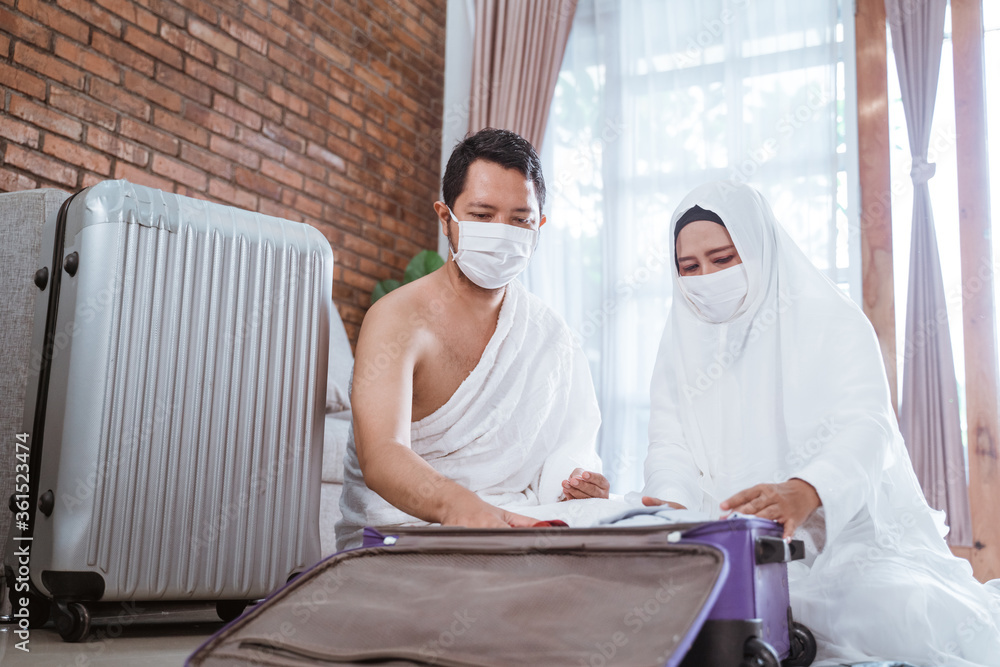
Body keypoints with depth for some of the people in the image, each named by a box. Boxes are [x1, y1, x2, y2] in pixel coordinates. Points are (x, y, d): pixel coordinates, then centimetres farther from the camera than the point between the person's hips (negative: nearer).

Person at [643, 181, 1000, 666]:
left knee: (903, 614, -31)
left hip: (846, 531, -2)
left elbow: (866, 429, -14)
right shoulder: (682, 346, 13)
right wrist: (672, 504, -21)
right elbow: (670, 447, 5)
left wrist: (802, 493, -36)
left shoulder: (832, 321, 0)